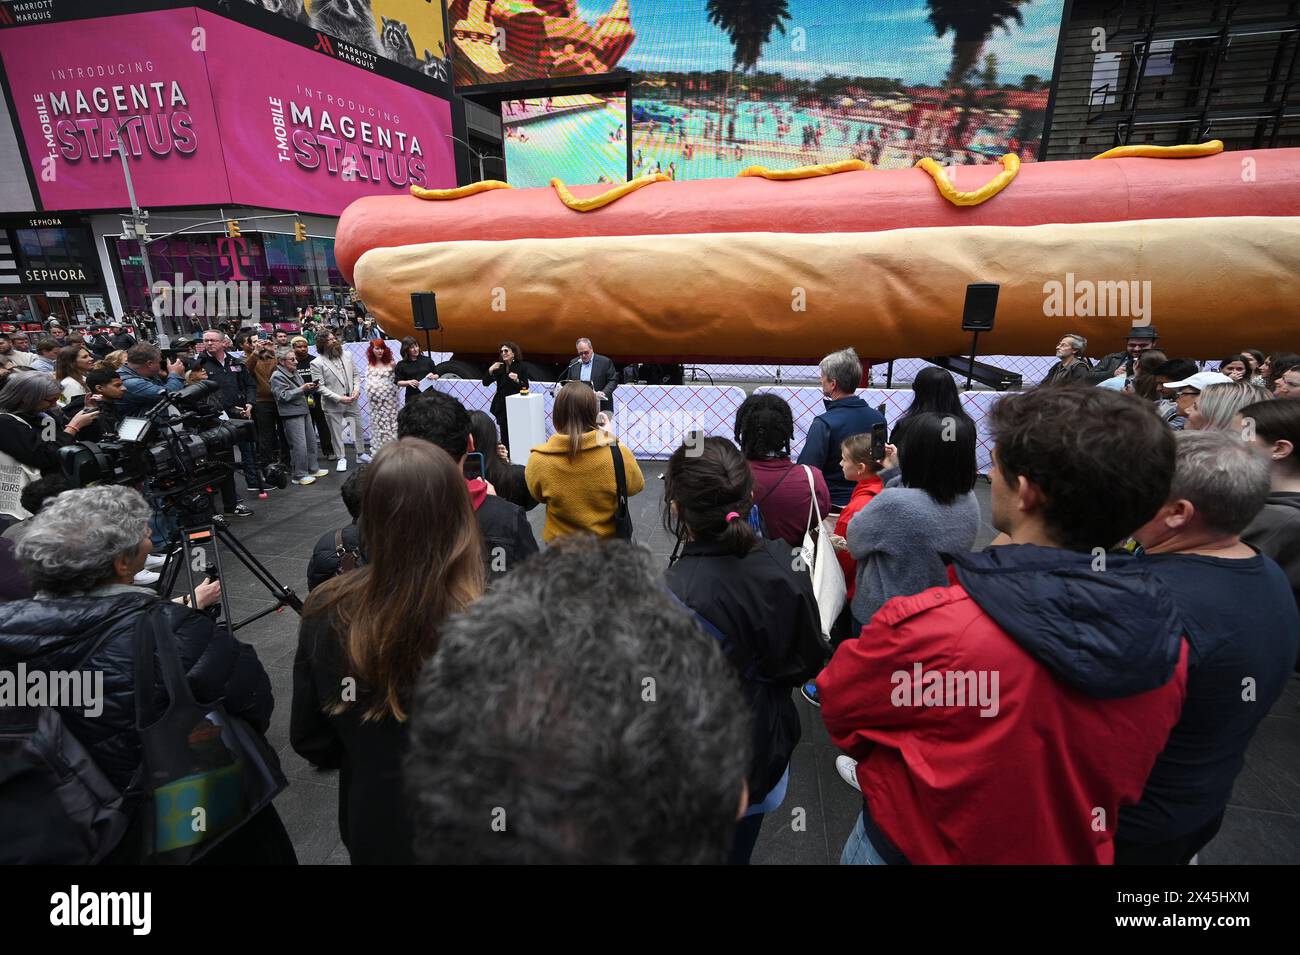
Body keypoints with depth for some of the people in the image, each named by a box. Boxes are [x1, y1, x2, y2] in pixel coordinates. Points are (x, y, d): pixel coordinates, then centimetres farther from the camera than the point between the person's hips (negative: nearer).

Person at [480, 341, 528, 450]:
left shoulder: (520, 367, -1)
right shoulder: (498, 367, 7)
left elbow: (526, 387, -4)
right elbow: (485, 383, 5)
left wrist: (517, 380, -22)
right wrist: (490, 370, -10)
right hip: (501, 406, 3)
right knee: (504, 435, 4)